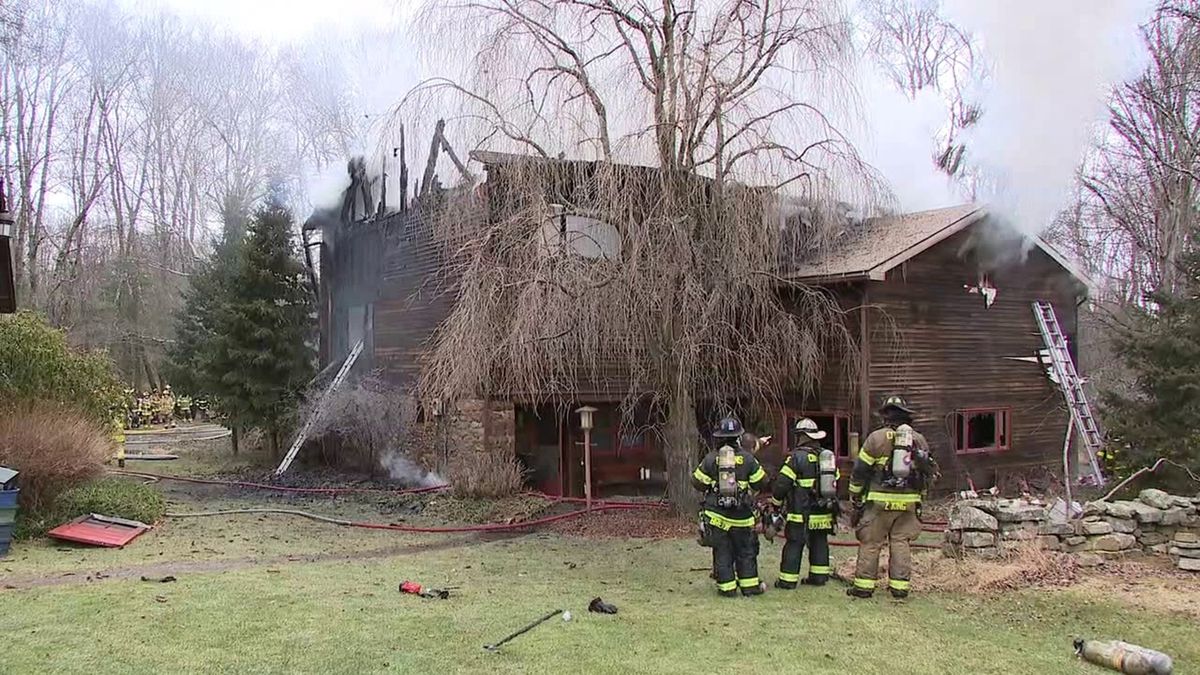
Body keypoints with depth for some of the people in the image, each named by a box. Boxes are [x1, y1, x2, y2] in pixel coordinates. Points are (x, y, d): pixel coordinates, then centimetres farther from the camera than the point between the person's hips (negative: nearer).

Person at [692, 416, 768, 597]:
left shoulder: (711, 458, -5)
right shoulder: (747, 458, -5)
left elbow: (698, 482, -1)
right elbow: (760, 482, 1)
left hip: (716, 515, 0)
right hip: (741, 516, 0)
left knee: (722, 552, 7)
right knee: (746, 552, 12)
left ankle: (727, 587, 7)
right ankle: (749, 585, 15)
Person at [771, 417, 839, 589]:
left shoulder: (797, 456, -13)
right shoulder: (829, 456, 9)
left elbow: (782, 482, -13)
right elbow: (835, 482, 17)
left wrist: (776, 503, 1)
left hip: (801, 514, -6)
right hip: (825, 513, 6)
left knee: (794, 545, 0)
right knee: (819, 543, 15)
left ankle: (788, 579, 3)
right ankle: (819, 576, 20)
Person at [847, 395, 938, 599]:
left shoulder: (877, 437, -5)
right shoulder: (919, 440, 9)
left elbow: (860, 470, -3)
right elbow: (927, 472, 17)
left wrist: (855, 496, 7)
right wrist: (918, 497, 27)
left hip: (880, 500, -4)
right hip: (908, 502, 4)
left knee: (870, 543, 2)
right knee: (901, 542, 10)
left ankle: (864, 586, 4)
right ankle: (900, 585, 9)